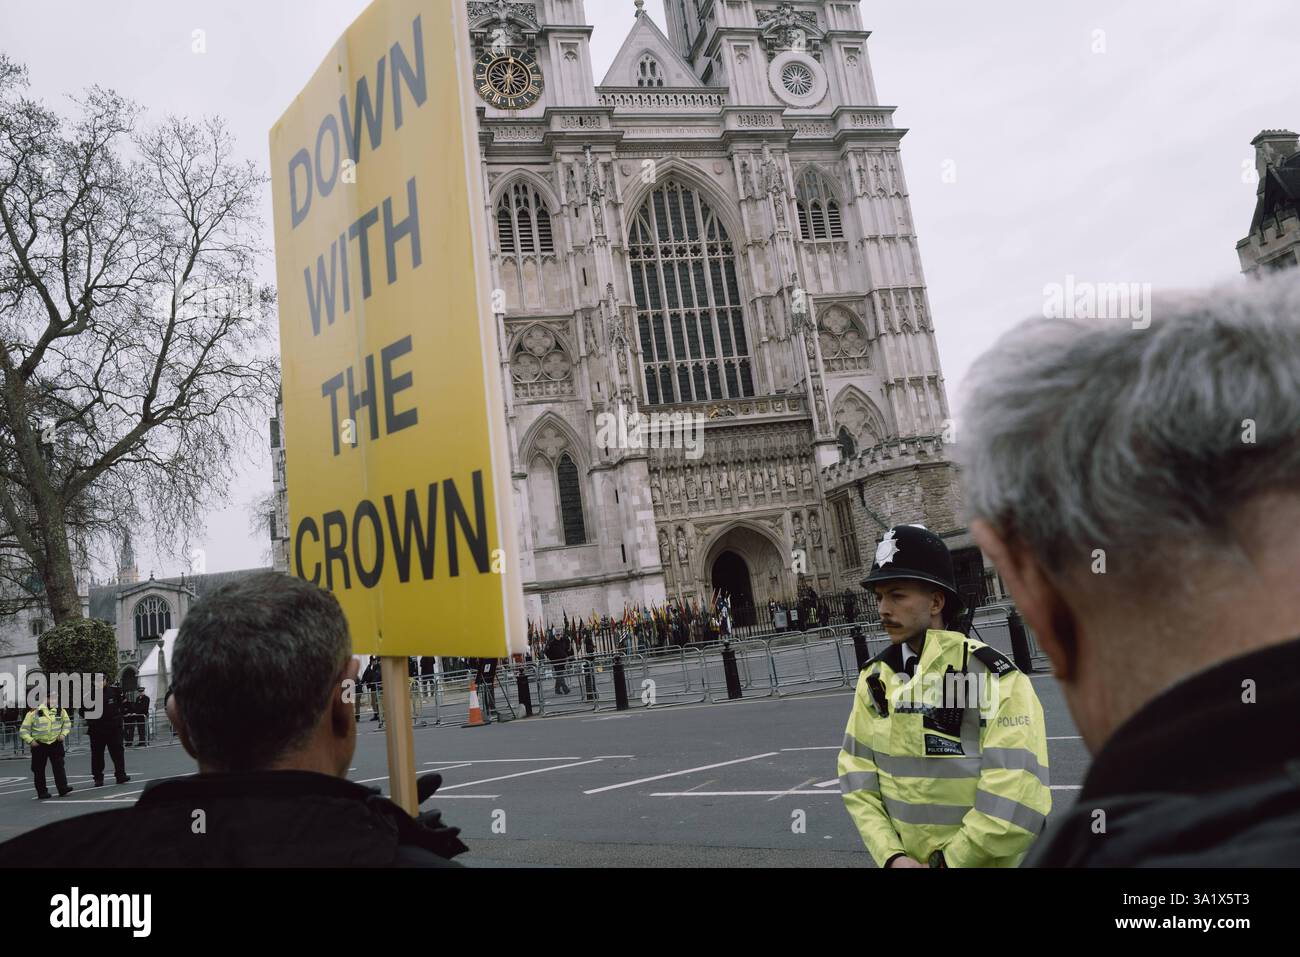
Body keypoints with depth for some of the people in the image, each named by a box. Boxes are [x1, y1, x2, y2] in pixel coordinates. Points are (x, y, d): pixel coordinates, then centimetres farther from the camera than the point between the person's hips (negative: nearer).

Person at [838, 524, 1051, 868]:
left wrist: (949, 860, -16)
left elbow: (1017, 801, -21)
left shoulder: (993, 678, -17)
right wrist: (892, 856, -12)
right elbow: (857, 776, -1)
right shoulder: (874, 680, -1)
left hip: (980, 861, -4)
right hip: (903, 859, 4)